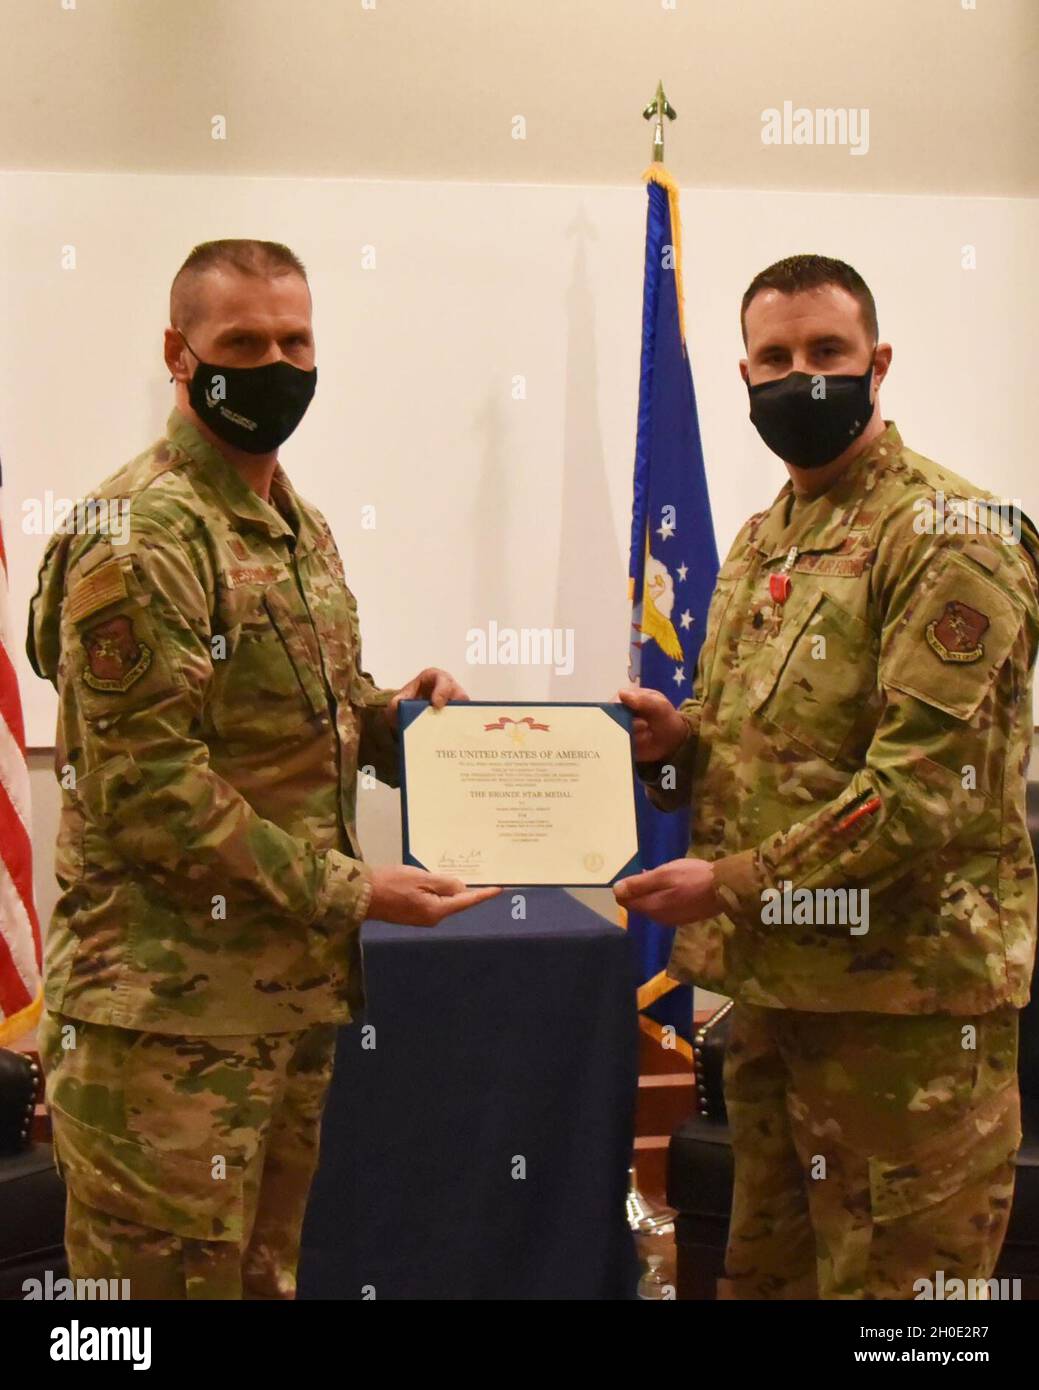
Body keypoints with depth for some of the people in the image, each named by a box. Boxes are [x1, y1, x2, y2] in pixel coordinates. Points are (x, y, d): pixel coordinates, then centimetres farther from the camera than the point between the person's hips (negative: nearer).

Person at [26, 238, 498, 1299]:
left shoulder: (299, 526, 14)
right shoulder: (142, 534, -15)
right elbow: (148, 790, -20)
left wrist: (389, 713, 3)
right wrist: (351, 892, -18)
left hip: (293, 992, 9)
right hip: (169, 1012, -9)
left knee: (265, 1269, 17)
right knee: (166, 1272, 1)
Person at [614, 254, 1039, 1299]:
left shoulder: (947, 534, -12)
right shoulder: (762, 544, 15)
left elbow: (931, 781, -21)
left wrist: (731, 885, -19)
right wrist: (675, 740, 2)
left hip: (904, 991, -8)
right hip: (768, 984, 8)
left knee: (893, 1277, 2)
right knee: (767, 1269, 18)